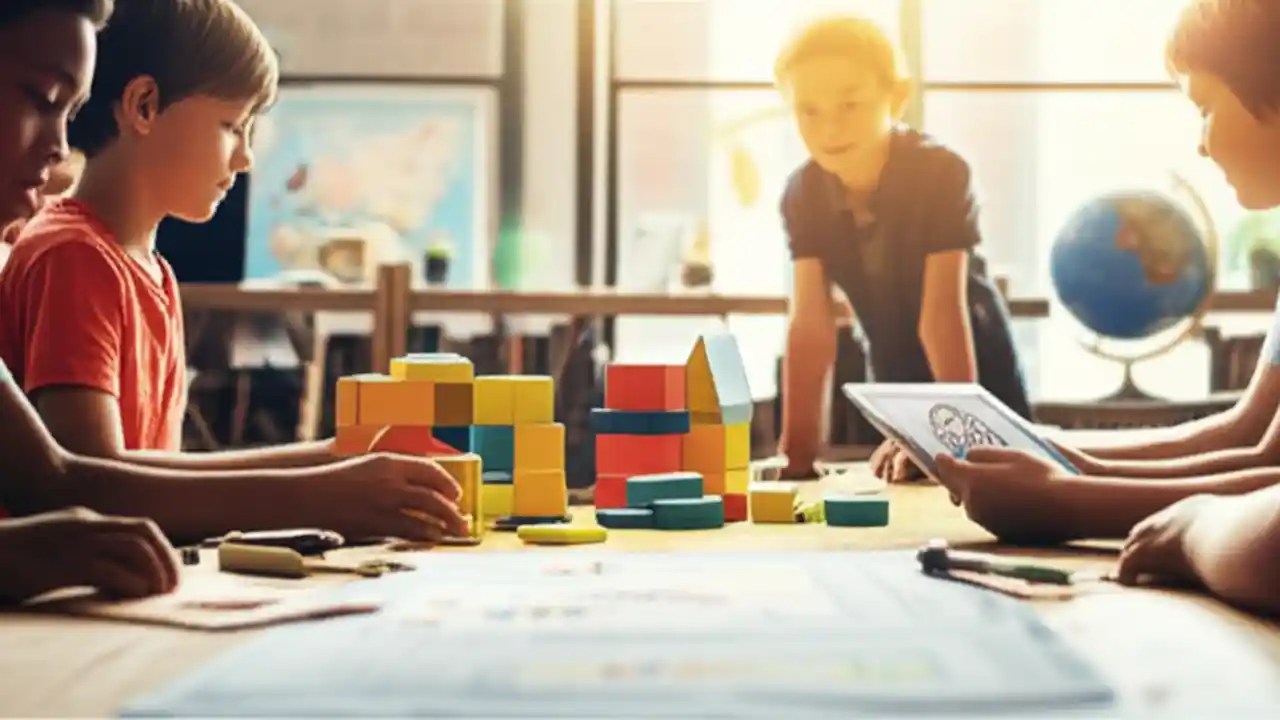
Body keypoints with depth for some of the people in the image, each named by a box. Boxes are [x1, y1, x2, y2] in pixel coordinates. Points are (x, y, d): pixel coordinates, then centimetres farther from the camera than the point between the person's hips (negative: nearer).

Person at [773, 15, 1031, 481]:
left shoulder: (941, 172, -27)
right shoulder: (801, 194, -15)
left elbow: (944, 310, -32)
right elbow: (810, 323, -18)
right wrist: (797, 449, -23)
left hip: (977, 375, -3)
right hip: (896, 390, 4)